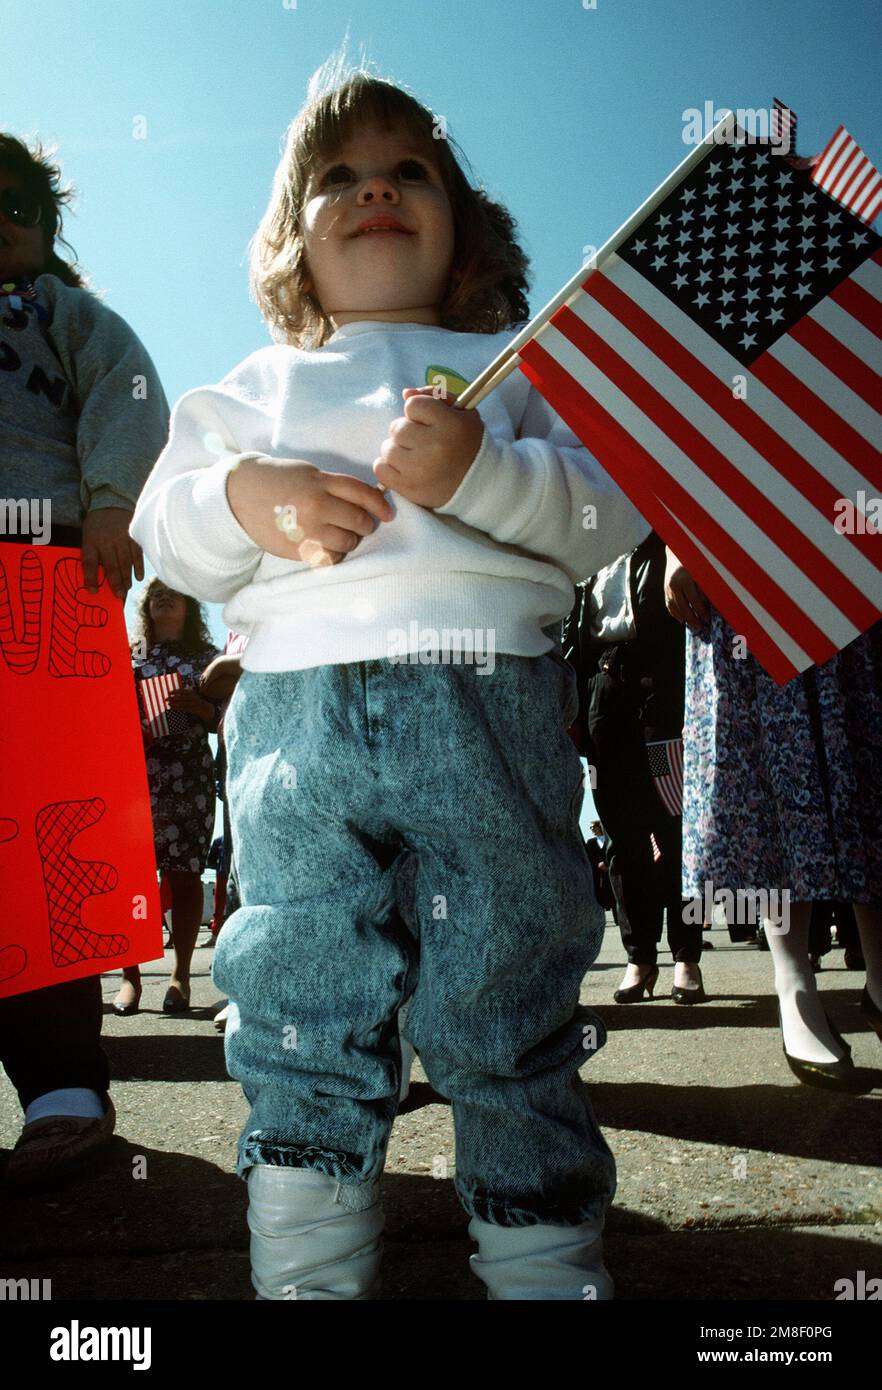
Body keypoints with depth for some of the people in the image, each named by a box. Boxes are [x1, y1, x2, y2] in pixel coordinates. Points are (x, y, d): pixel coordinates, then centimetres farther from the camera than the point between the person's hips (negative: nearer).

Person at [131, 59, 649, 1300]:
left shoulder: (515, 365, 18)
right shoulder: (248, 392, 24)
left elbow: (614, 510, 5)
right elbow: (164, 531, 16)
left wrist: (481, 472, -12)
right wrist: (245, 499, -5)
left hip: (488, 697, -1)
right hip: (296, 705, 2)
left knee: (507, 1011, 1)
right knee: (302, 1013, 5)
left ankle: (548, 1260, 19)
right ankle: (306, 1271, 21)